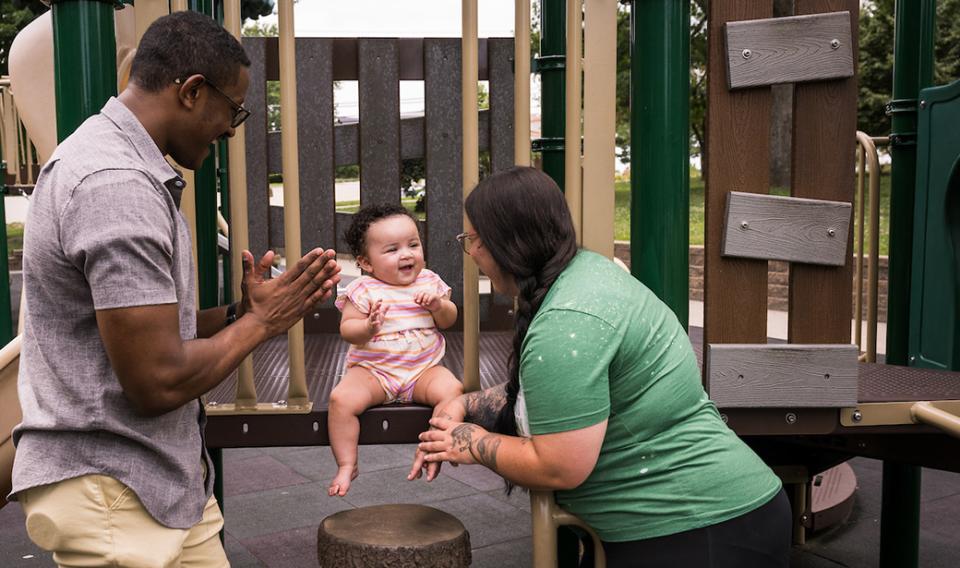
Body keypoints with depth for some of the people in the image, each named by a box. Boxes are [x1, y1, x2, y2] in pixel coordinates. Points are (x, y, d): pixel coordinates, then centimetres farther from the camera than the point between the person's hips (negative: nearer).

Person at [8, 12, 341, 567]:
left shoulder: (118, 162, 13)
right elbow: (158, 382, -22)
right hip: (110, 498, -10)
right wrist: (259, 322, -9)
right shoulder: (117, 186, -21)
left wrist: (241, 311, 2)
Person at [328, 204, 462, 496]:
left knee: (452, 389, -26)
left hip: (423, 368, 2)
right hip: (373, 370, -2)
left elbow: (449, 321, 9)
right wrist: (367, 327, -30)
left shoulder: (429, 281, 5)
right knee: (341, 398, -26)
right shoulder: (363, 290, -5)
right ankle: (347, 466, -10)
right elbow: (346, 329, -9)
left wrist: (438, 305, -13)